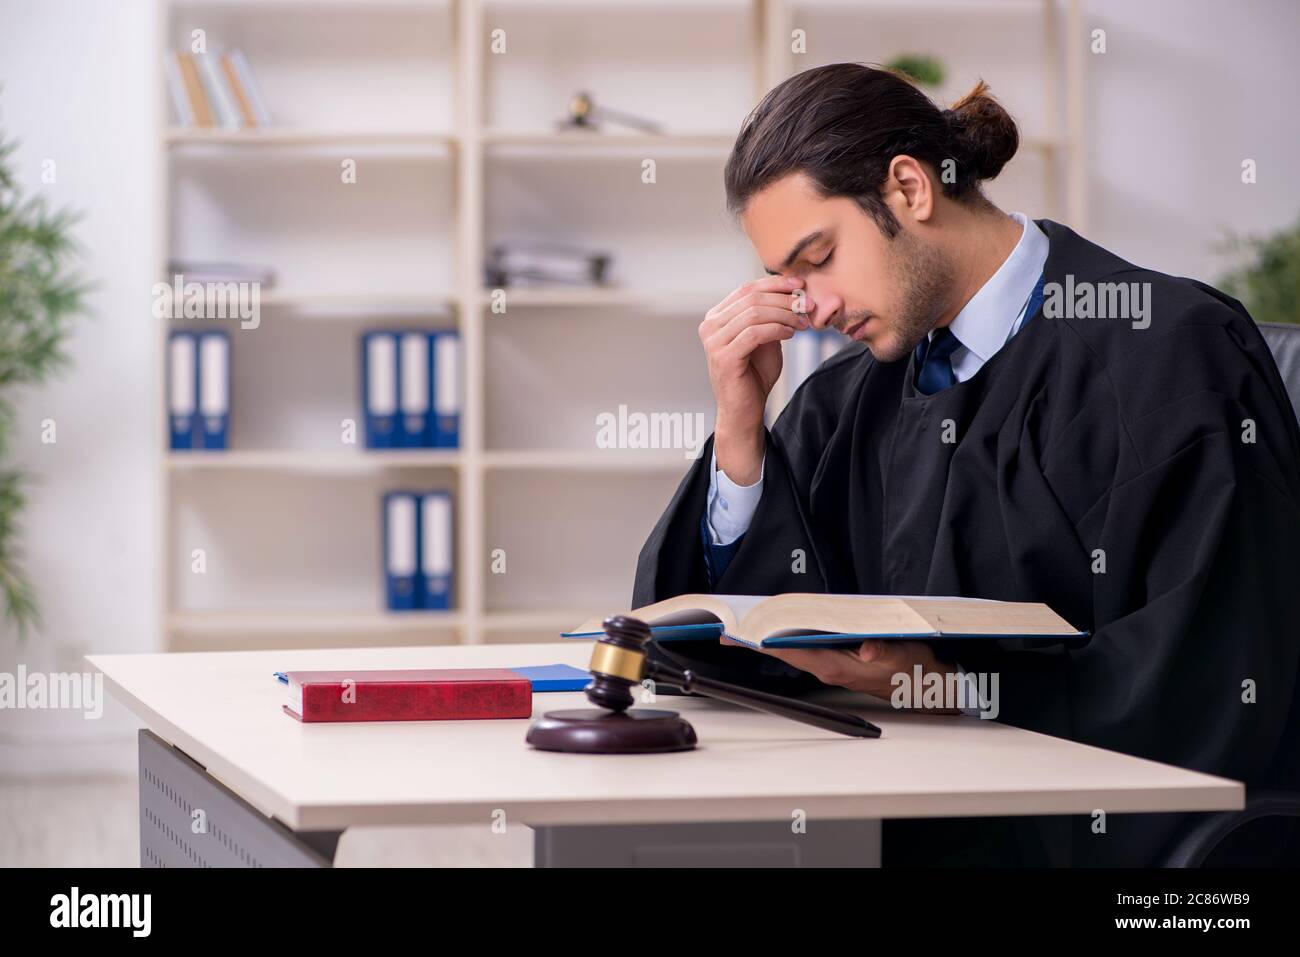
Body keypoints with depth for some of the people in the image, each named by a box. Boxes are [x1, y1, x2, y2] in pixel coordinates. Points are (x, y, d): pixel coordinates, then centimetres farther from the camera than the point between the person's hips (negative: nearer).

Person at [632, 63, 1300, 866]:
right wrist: (740, 427, -3)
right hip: (932, 814, 6)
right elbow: (742, 648, 8)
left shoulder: (1171, 354, -10)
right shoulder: (861, 393, 10)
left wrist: (953, 683, -21)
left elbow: (1215, 691, -16)